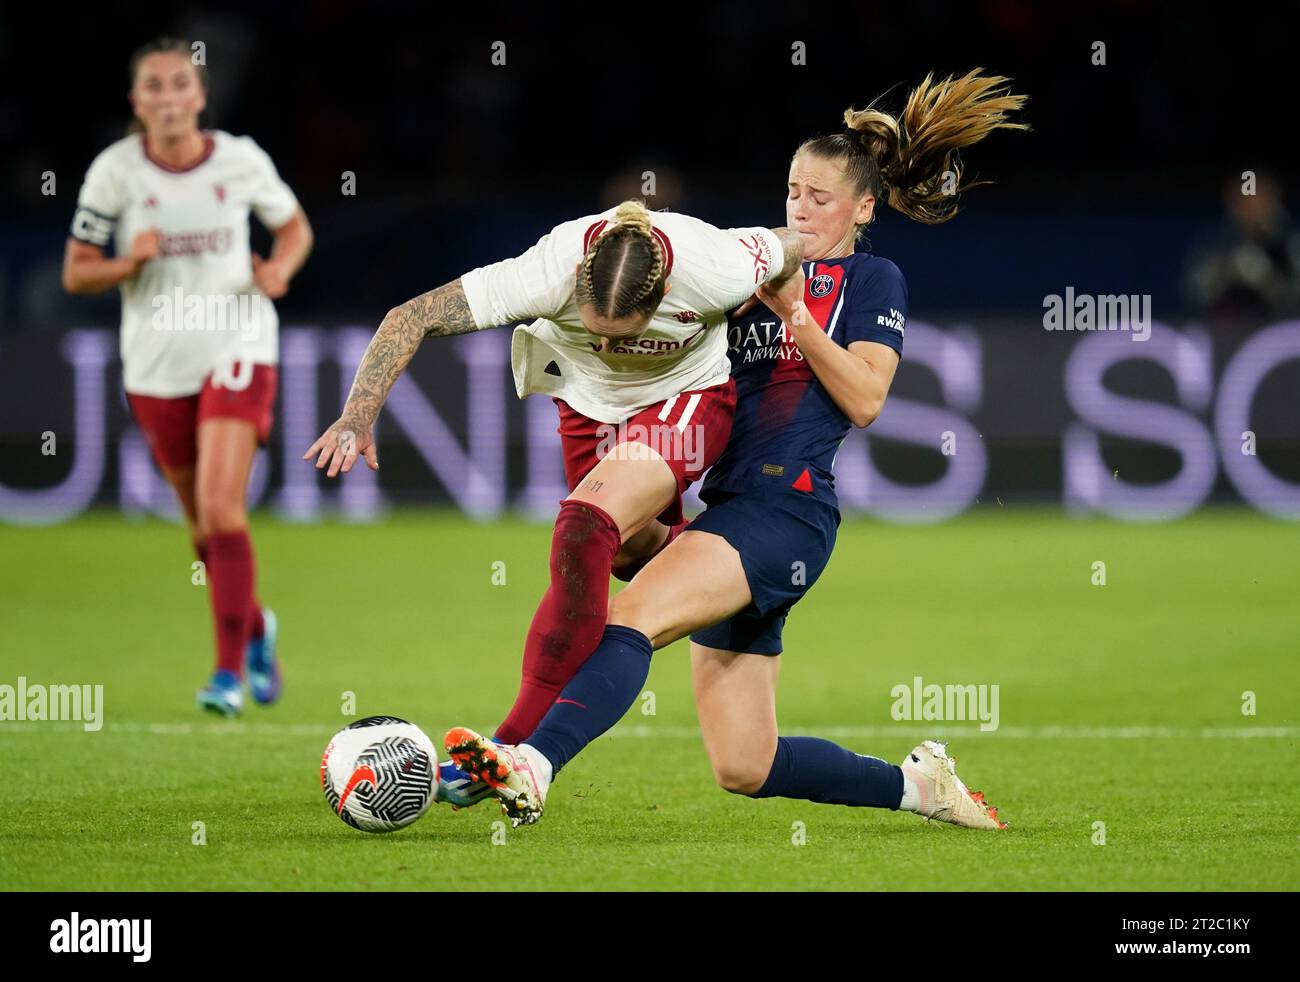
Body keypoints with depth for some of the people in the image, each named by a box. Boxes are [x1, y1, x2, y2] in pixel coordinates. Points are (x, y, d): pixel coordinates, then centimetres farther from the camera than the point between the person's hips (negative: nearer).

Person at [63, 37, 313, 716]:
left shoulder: (241, 160, -4)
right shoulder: (114, 171, -5)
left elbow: (294, 227, 13)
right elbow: (76, 275, 0)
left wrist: (280, 268, -8)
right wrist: (130, 263, -20)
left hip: (236, 347, -2)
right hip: (156, 362, 2)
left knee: (220, 508, -18)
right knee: (204, 530, 12)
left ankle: (229, 672, -16)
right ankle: (254, 630, 39)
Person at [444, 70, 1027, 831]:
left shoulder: (873, 282, 5)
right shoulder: (768, 269, 26)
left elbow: (865, 398, -9)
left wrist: (793, 312, -14)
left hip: (789, 508, -8)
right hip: (731, 504, 8)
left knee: (633, 614, -31)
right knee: (745, 770, 5)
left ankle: (532, 767, -48)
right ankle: (915, 783, 21)